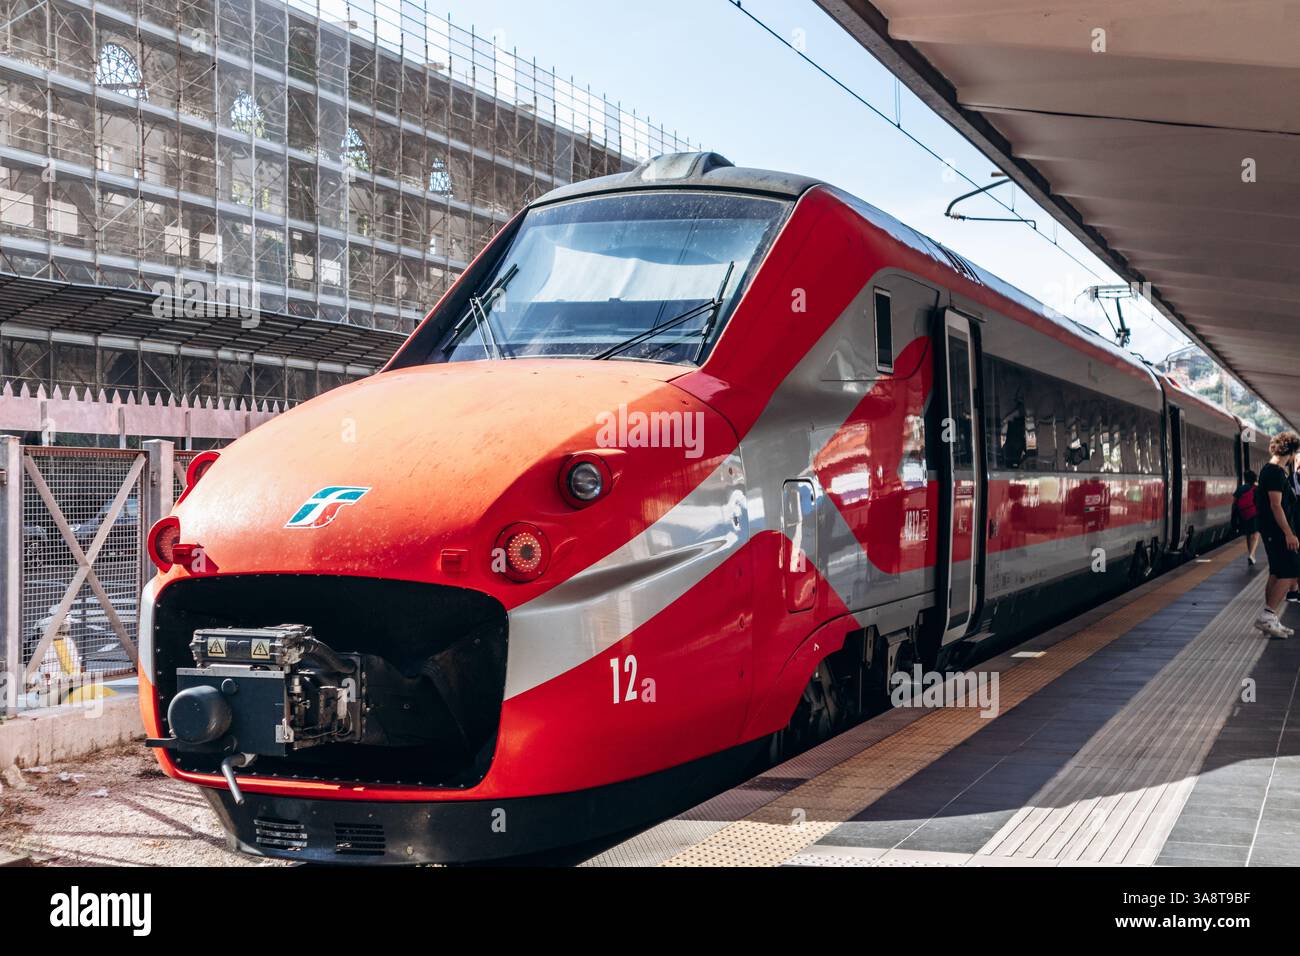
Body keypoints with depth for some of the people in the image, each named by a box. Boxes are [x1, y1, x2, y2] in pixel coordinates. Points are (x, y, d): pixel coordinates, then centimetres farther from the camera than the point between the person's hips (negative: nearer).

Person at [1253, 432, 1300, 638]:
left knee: (1277, 575, 11)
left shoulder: (1271, 470, 15)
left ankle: (1270, 621, 14)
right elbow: (1276, 505, -22)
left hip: (1274, 532, 10)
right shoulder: (1275, 472, -16)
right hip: (1277, 531, -10)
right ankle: (1266, 616, -12)